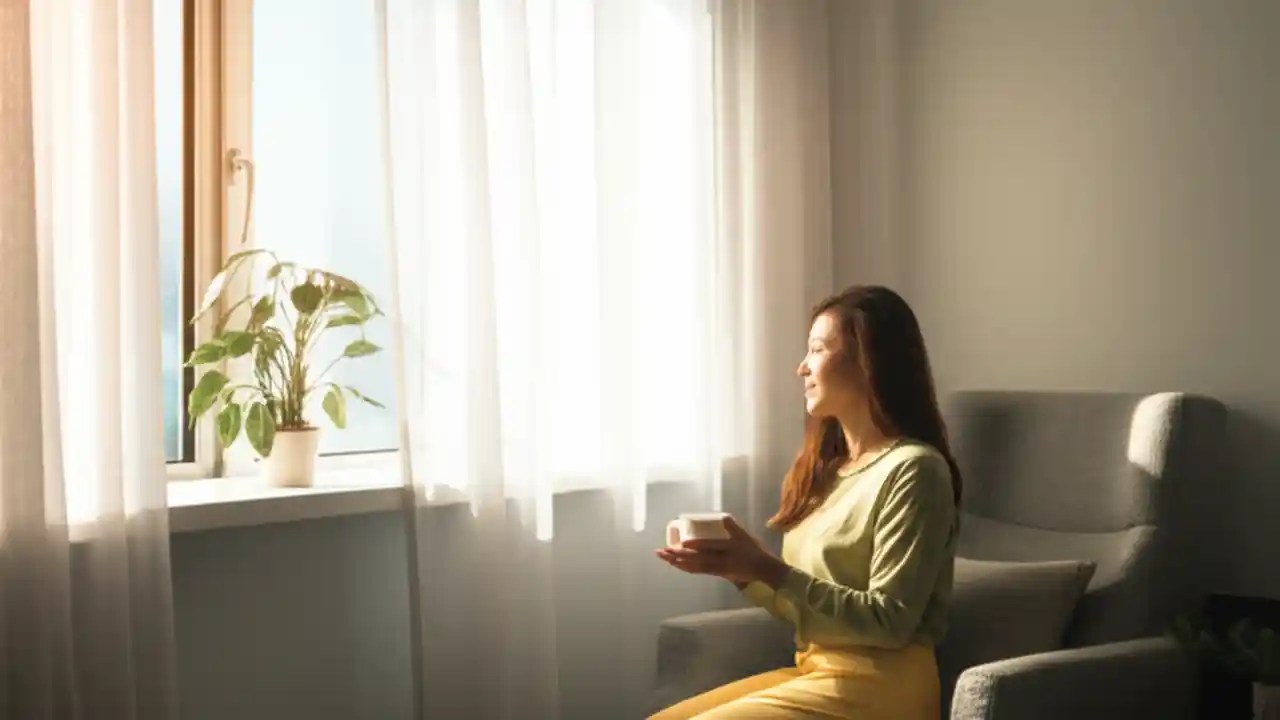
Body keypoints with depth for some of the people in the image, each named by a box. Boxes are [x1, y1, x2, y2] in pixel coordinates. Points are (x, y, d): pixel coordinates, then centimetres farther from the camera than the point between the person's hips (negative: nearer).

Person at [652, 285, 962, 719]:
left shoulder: (913, 469, -12)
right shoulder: (828, 467, 16)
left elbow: (889, 622, -17)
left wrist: (769, 571, -21)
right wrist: (740, 571, -2)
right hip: (813, 672, 9)